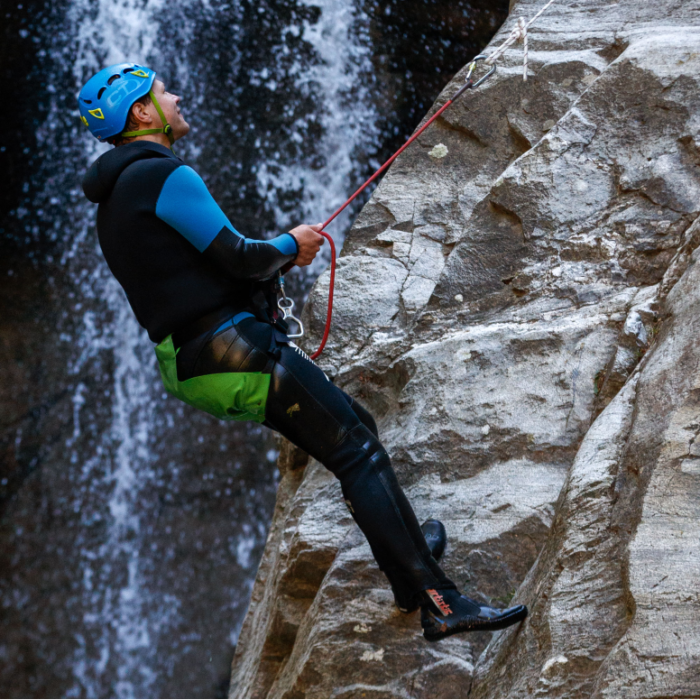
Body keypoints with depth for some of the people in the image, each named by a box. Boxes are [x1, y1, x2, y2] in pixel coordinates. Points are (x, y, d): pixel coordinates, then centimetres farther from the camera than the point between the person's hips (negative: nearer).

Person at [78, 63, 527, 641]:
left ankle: (406, 543, 32)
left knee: (356, 426, 22)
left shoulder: (117, 196, 19)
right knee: (361, 454, -12)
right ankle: (437, 602, -16)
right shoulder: (164, 175, -13)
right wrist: (288, 245, 3)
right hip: (239, 352, -10)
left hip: (191, 367, 10)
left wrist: (277, 255, 18)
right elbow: (234, 256, -17)